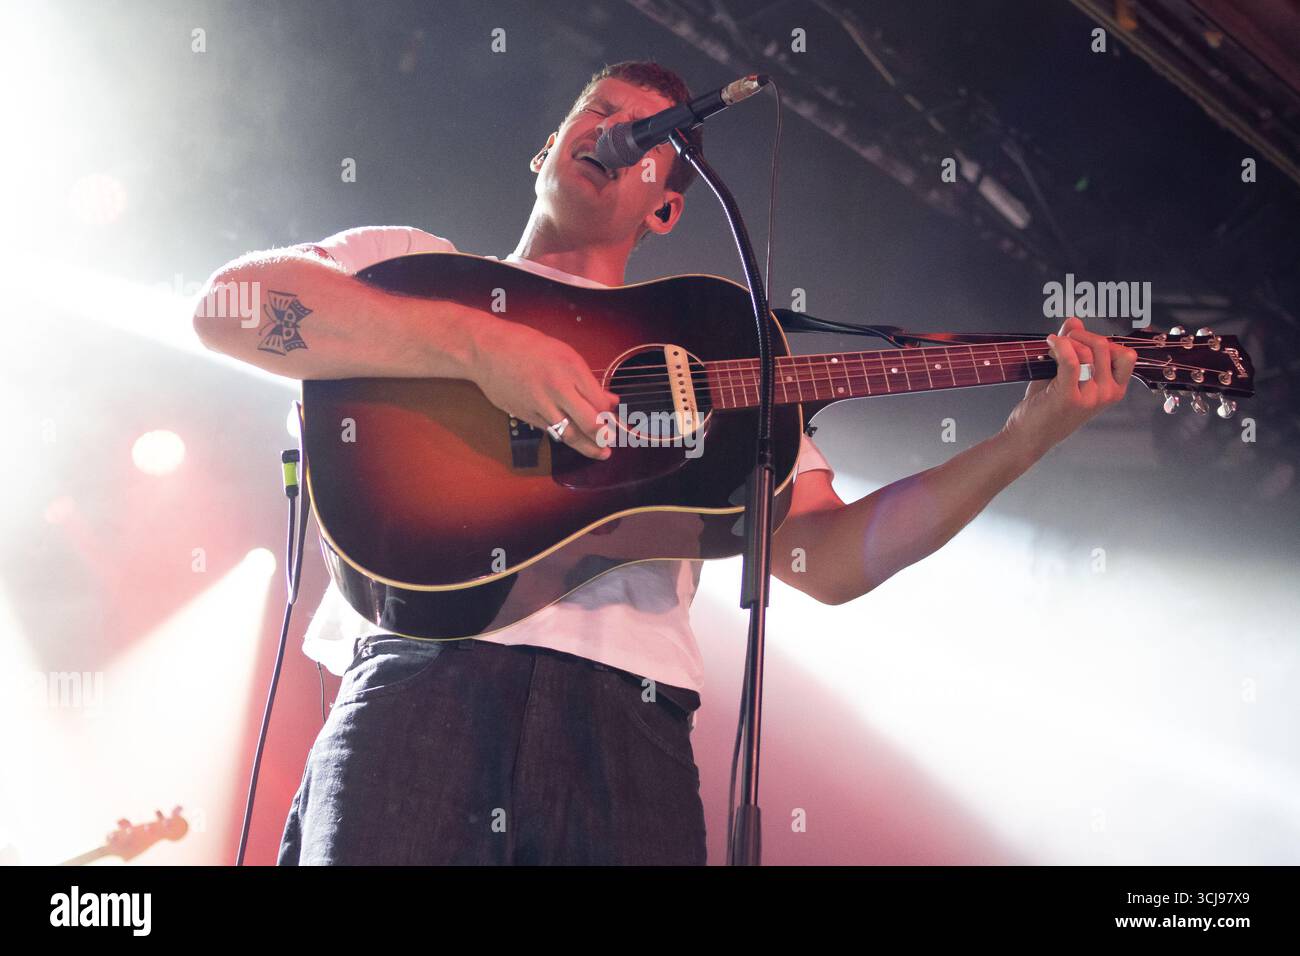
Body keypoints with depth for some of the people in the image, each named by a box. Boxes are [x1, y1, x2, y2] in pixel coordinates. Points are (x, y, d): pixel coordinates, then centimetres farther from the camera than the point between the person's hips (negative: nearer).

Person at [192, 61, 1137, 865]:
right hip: (422, 677, -2)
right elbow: (229, 304, 0)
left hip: (627, 718, 2)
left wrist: (1030, 435, 7)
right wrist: (483, 344, -10)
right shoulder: (412, 261, 20)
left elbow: (826, 557, 17)